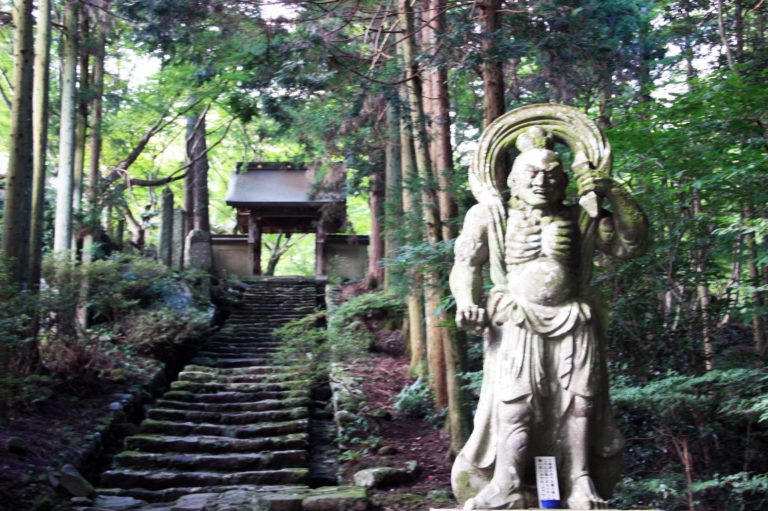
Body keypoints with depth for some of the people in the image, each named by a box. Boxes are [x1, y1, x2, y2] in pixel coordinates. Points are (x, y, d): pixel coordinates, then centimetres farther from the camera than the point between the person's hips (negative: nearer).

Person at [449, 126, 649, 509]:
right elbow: (467, 263, 5)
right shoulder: (491, 216, 7)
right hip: (516, 324, -2)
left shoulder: (580, 220, 10)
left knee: (578, 403, 2)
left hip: (574, 323, 2)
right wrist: (466, 303, -13)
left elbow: (633, 243, 9)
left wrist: (615, 195, -1)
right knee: (514, 402, -8)